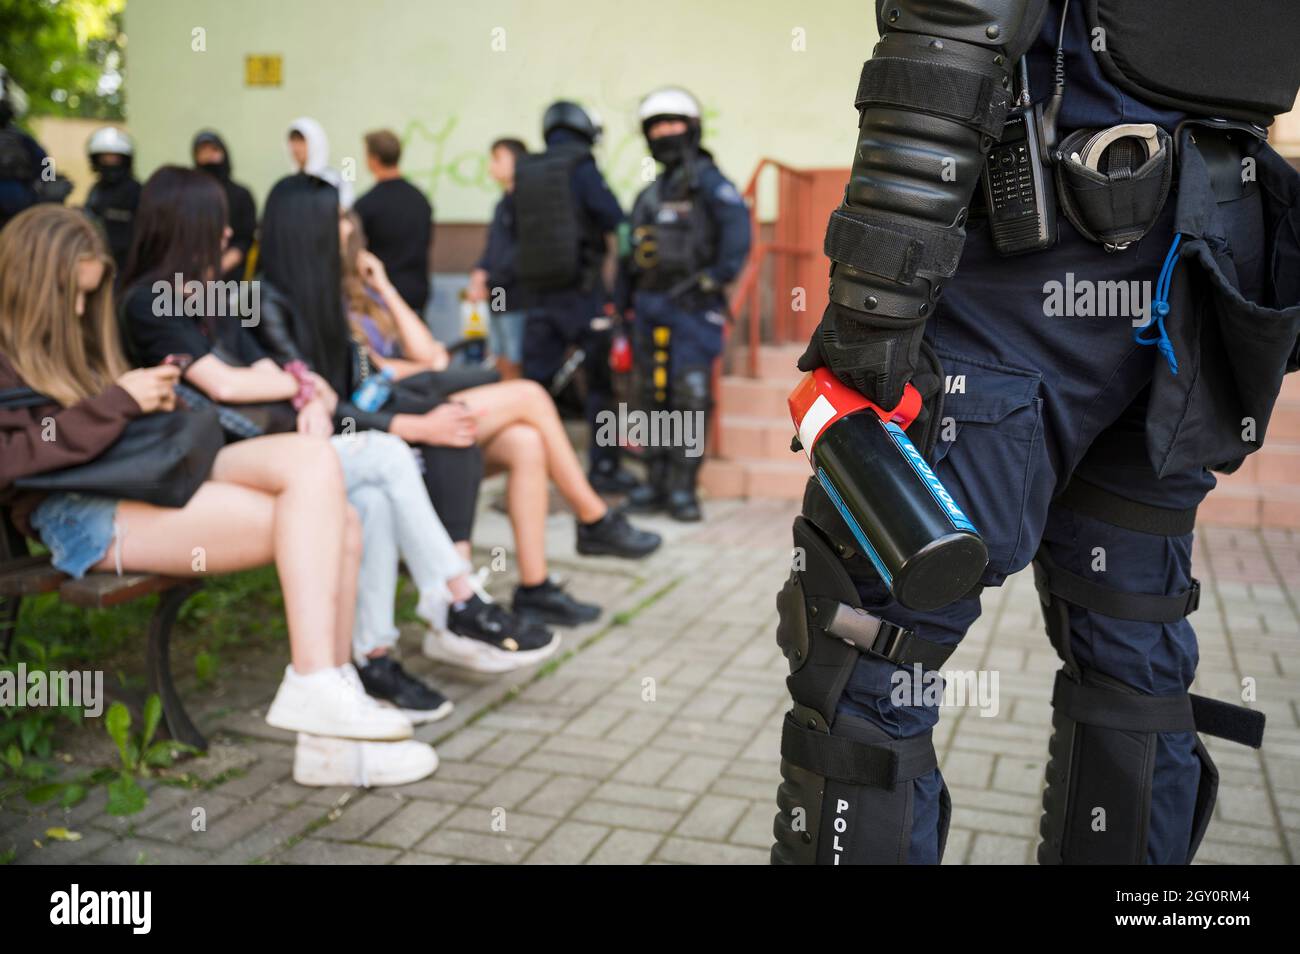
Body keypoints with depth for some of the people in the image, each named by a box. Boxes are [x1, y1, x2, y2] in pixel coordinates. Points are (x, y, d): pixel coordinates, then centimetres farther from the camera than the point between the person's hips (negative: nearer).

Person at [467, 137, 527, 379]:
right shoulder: (503, 203, 17)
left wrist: (490, 283, -14)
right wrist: (480, 272, 2)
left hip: (518, 302, -9)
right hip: (498, 301, 9)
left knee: (517, 369, -6)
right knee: (504, 368, 12)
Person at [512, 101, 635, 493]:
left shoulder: (523, 171, 11)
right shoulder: (581, 168, -6)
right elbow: (617, 226, -10)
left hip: (536, 293, 5)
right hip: (581, 292, -5)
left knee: (535, 383, 7)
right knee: (602, 383, 4)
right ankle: (604, 468, 8)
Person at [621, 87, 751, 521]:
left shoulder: (708, 181, -1)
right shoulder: (648, 196, 21)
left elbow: (737, 225, -15)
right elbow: (631, 257, 22)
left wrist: (716, 278, -21)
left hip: (692, 306, -7)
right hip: (649, 306, 7)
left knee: (690, 395, -9)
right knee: (652, 396, 7)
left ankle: (683, 487, -5)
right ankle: (657, 483, 14)